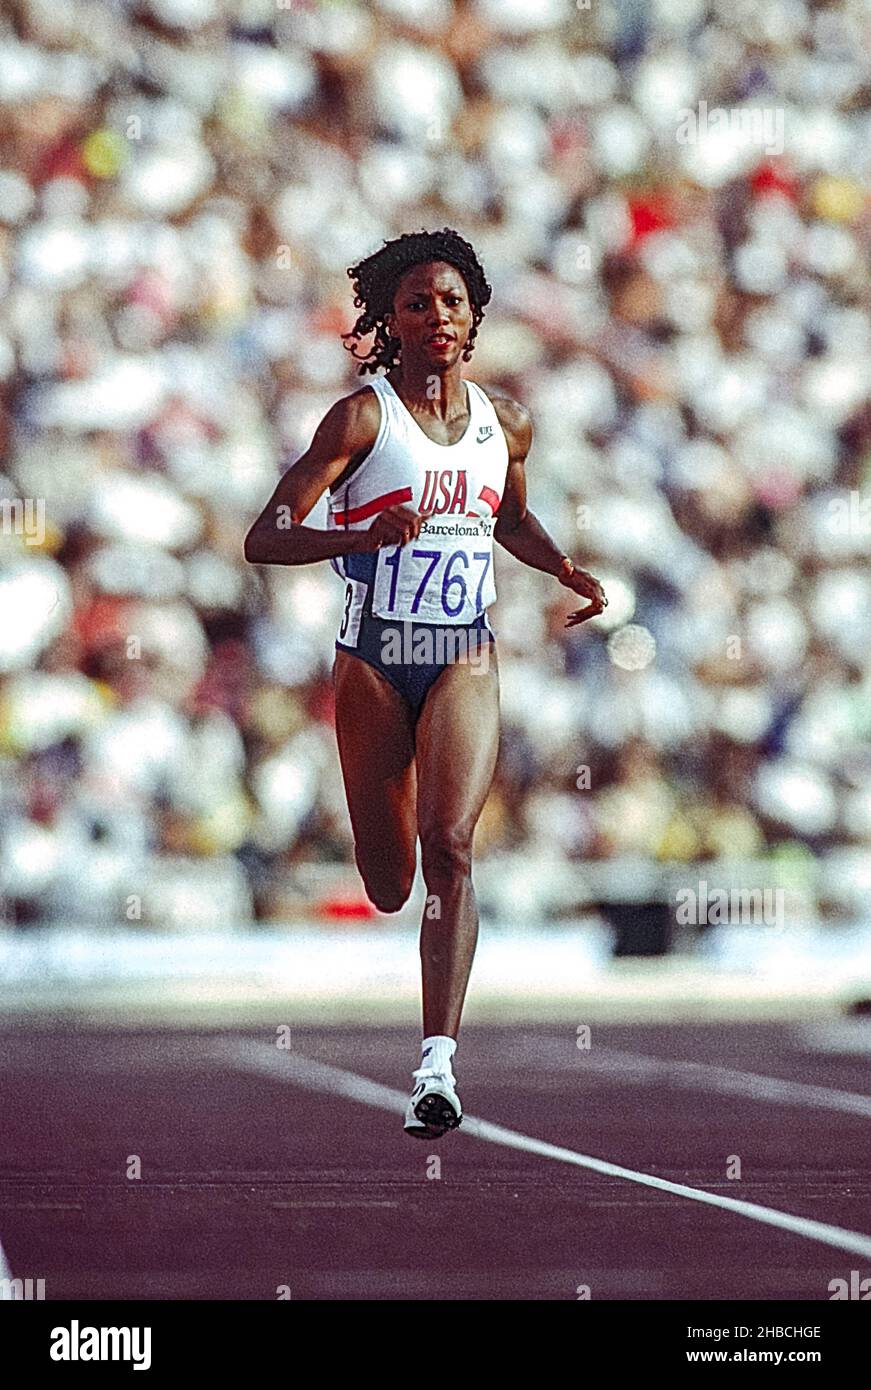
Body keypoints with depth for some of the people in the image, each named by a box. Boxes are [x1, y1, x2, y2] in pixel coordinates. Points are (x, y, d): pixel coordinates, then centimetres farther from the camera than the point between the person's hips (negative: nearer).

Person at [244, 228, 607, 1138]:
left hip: (464, 661, 1)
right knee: (388, 885, 8)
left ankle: (437, 1065, -24)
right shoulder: (362, 418, -8)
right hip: (371, 662, -1)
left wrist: (565, 570, 8)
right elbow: (264, 539, -15)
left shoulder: (505, 424, 5)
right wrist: (359, 537, -32)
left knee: (448, 845, -20)